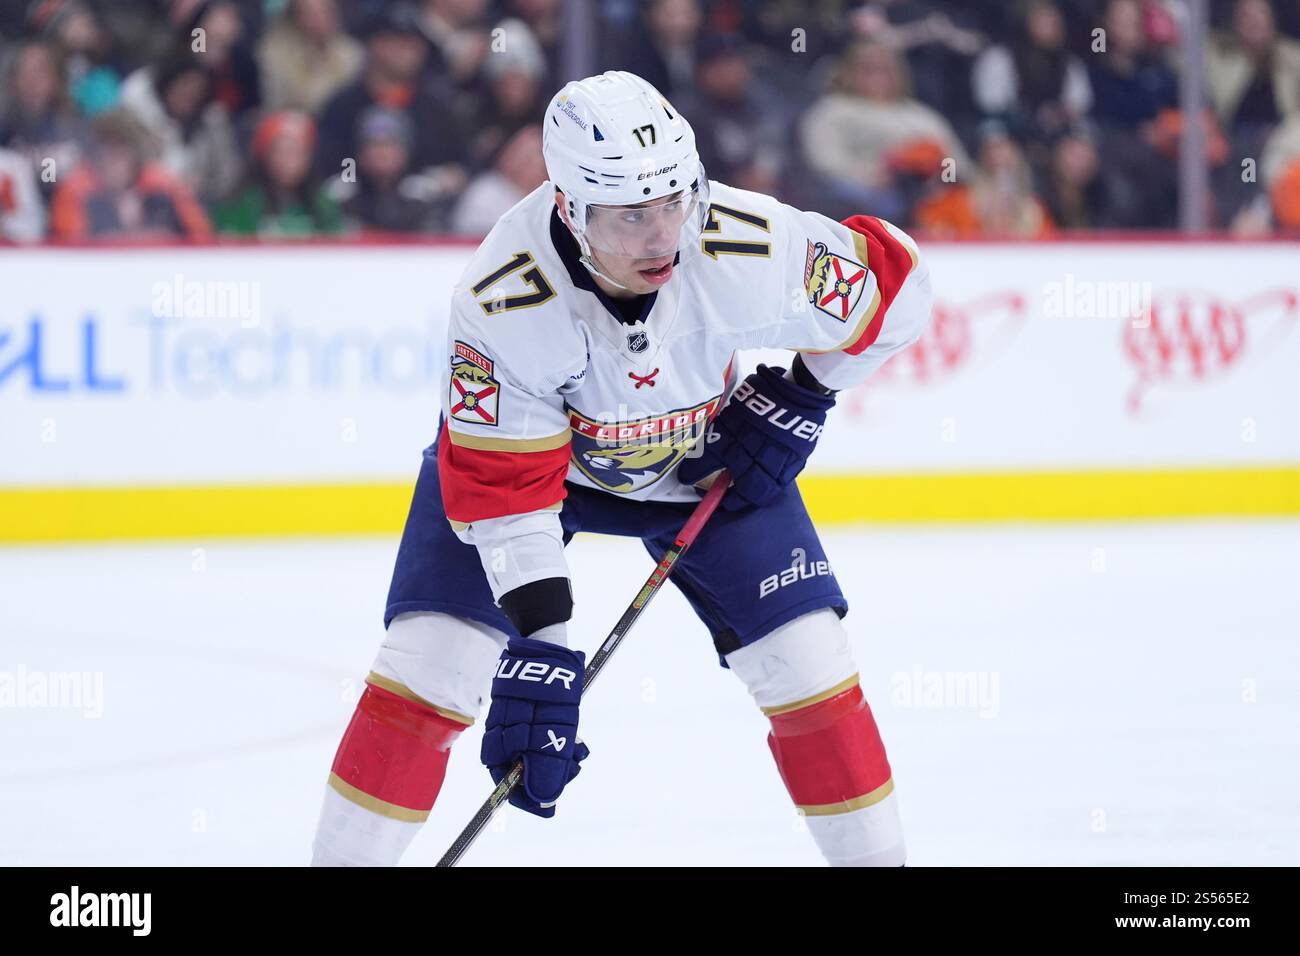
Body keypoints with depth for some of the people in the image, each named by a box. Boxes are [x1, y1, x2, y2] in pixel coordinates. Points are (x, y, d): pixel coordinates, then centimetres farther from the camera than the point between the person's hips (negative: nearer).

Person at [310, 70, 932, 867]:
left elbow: (896, 281, -16)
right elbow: (504, 489, -32)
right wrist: (538, 651, -36)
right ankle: (346, 853, -4)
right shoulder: (502, 302, -37)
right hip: (516, 443, -2)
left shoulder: (753, 250, -34)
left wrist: (801, 397, -12)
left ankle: (875, 852, 12)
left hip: (702, 455, 2)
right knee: (433, 657, -17)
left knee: (807, 661, -6)